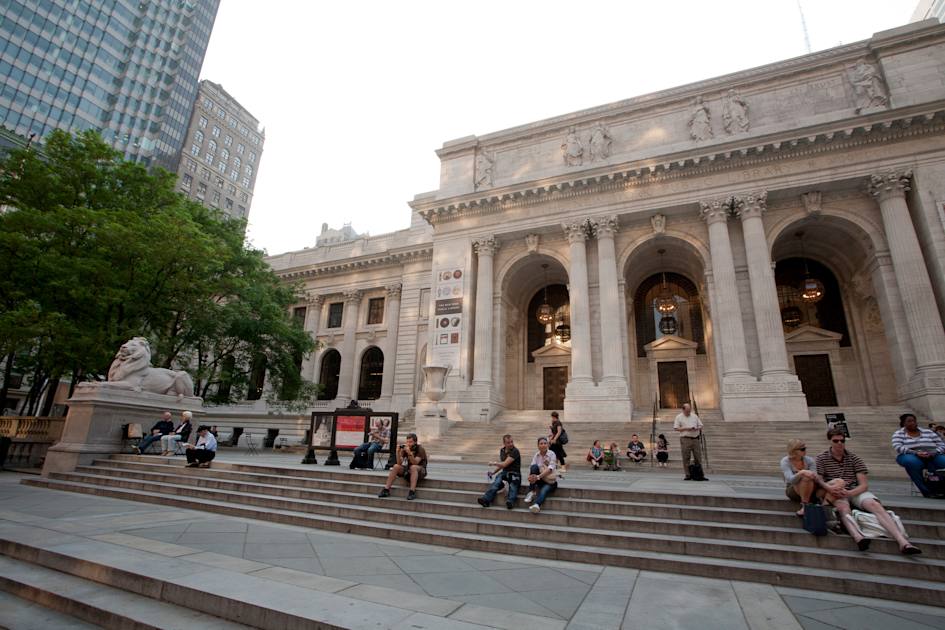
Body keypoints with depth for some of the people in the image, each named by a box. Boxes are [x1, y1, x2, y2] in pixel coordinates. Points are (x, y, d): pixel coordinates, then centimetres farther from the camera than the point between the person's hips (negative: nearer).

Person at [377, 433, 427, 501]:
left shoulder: (420, 449, -16)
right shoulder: (404, 448, -5)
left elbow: (415, 463, -30)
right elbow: (399, 463, -12)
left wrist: (409, 453, -43)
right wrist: (398, 452, -26)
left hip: (420, 470, -5)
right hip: (408, 469, 5)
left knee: (413, 467, -36)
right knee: (396, 466, -19)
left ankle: (412, 492, -40)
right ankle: (386, 489, -15)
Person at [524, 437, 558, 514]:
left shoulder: (552, 454, -11)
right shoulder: (536, 455, 1)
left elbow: (550, 469, -24)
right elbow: (531, 468, -12)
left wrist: (538, 477, -37)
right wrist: (530, 477, -35)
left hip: (551, 481, -3)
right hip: (540, 480, 3)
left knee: (544, 490, -36)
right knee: (534, 466, -24)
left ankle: (537, 505, -65)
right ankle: (532, 492, -21)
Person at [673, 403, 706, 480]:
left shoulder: (695, 416, 14)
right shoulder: (679, 417, 2)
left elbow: (700, 425, 16)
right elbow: (675, 428, -3)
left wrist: (697, 428, -6)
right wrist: (686, 428, -13)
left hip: (695, 439, 4)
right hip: (685, 439, -3)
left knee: (698, 457, 3)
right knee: (686, 458, -3)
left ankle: (700, 475, 9)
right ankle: (688, 475, 3)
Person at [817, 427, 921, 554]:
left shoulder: (854, 459, 13)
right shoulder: (821, 459, 7)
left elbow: (864, 485, 4)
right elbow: (819, 480, -3)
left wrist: (849, 493, -16)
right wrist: (830, 488, -26)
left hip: (856, 491, 3)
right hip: (835, 494, -3)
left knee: (875, 504, -28)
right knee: (843, 507, -35)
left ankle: (903, 542, -41)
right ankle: (858, 538, -60)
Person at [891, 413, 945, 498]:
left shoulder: (928, 432, 19)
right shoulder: (898, 434, 9)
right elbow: (898, 447, -7)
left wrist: (934, 453, -12)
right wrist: (915, 453, -22)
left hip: (932, 457, 3)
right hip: (910, 457, -3)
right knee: (911, 461, -38)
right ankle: (926, 491, -32)